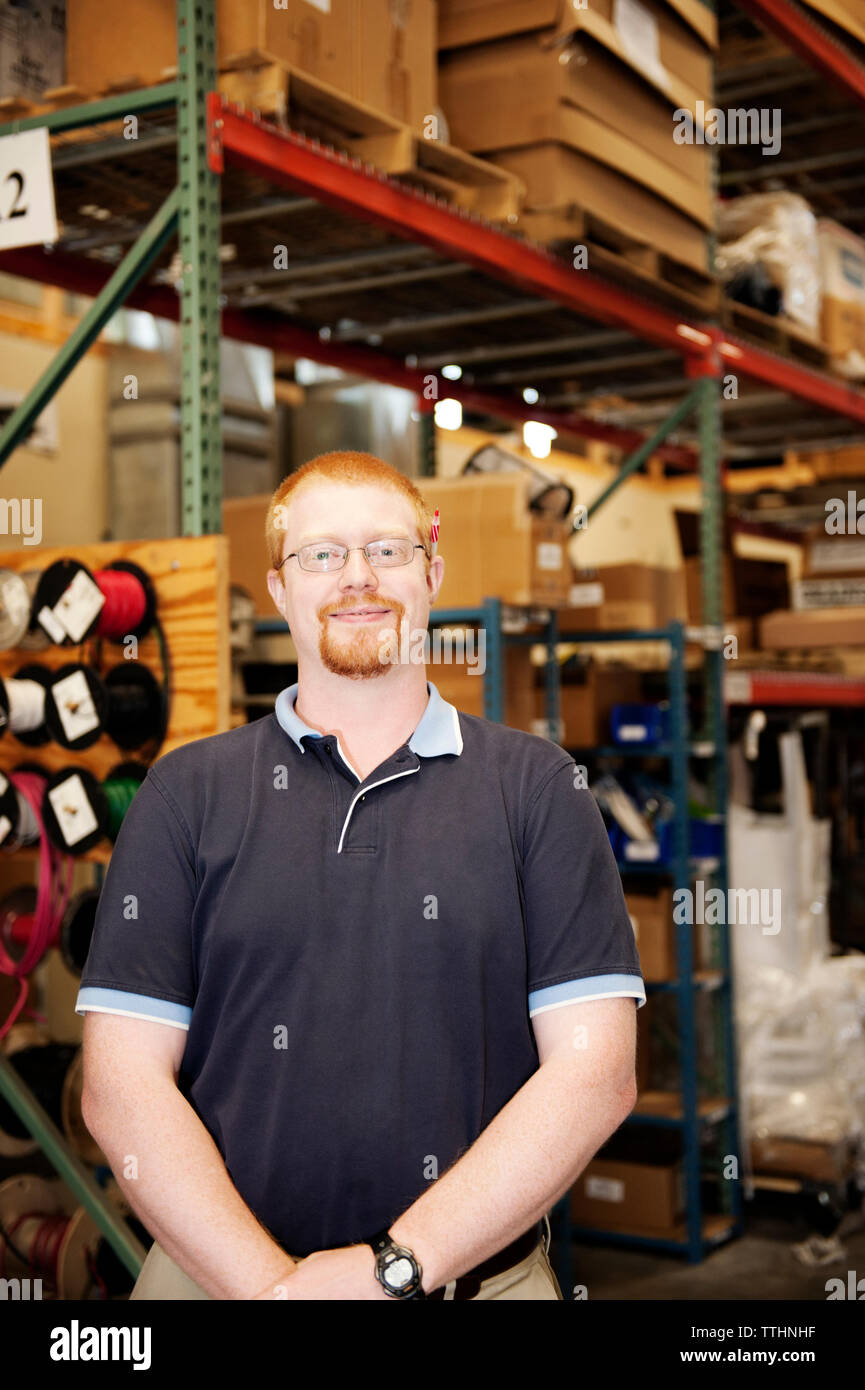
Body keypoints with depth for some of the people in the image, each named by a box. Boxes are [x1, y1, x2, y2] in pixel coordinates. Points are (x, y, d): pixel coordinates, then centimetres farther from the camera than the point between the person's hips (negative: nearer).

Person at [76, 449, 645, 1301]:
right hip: (217, 1273, 1)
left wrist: (398, 1264, -17)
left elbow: (595, 1070, -9)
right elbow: (121, 1084, -6)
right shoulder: (188, 793, 0)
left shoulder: (538, 786, -2)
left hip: (485, 1274, 0)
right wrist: (268, 1282, -17)